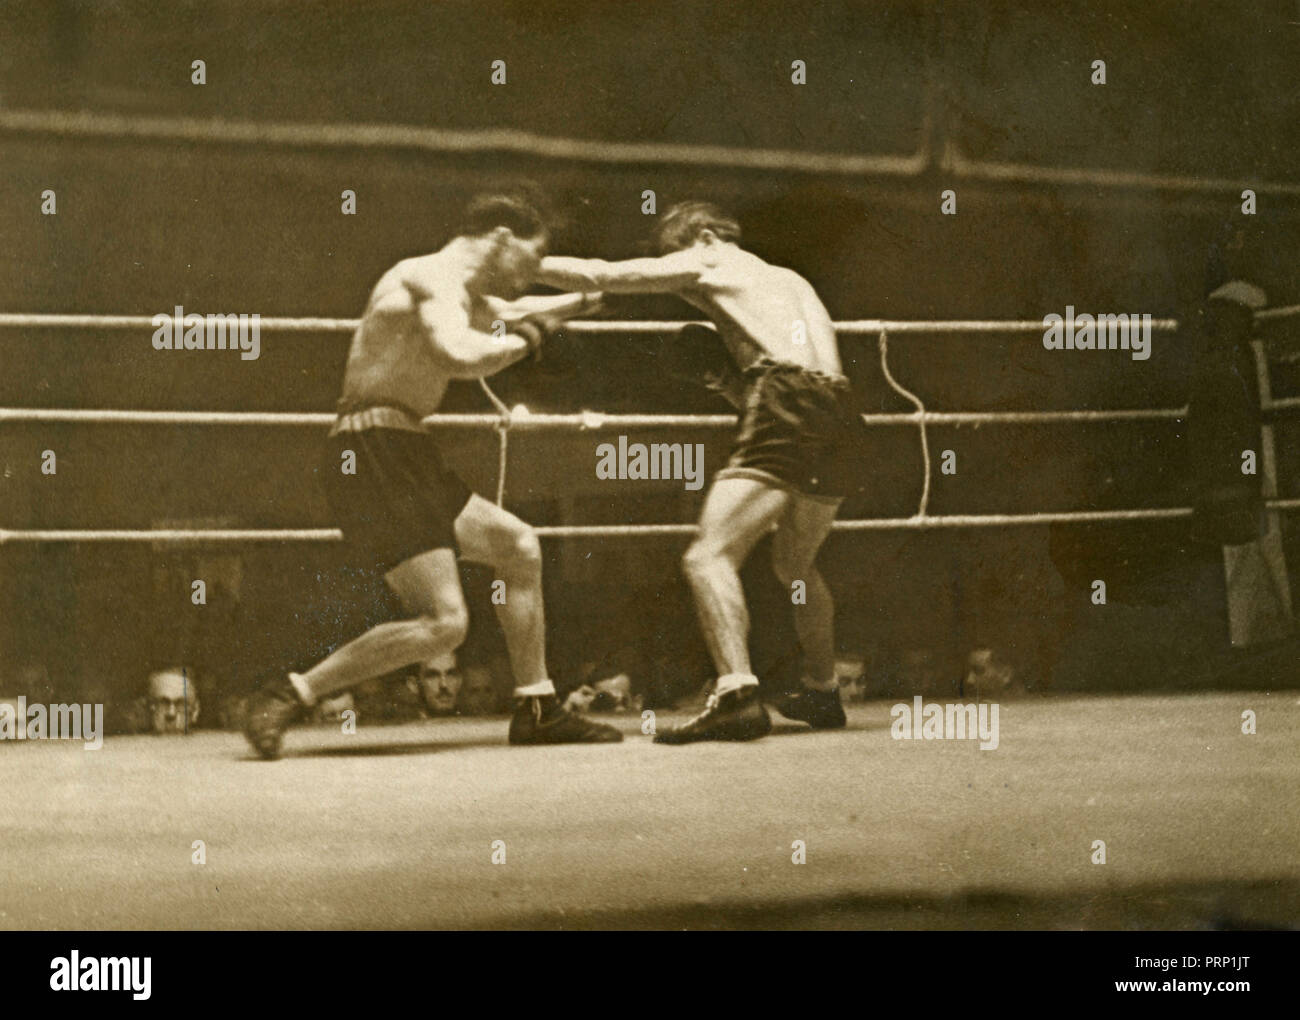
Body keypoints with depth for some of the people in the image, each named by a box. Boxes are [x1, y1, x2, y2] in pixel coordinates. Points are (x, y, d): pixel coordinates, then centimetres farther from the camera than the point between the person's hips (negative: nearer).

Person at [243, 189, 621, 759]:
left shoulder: (466, 297, 23)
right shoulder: (437, 279, -9)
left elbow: (511, 314, 44)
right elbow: (461, 356, -28)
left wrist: (586, 300, 52)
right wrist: (526, 339, -10)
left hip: (399, 461, 11)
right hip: (373, 455, -11)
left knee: (518, 547, 18)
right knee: (444, 623, -17)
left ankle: (536, 712, 25)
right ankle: (289, 697, -12)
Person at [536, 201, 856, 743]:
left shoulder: (710, 261, 13)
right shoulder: (794, 283, 33)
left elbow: (601, 277, 9)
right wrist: (718, 370, 24)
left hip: (786, 416, -8)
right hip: (834, 418, 8)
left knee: (709, 556, -15)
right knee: (795, 565, 28)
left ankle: (738, 693, -33)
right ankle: (822, 692, 39)